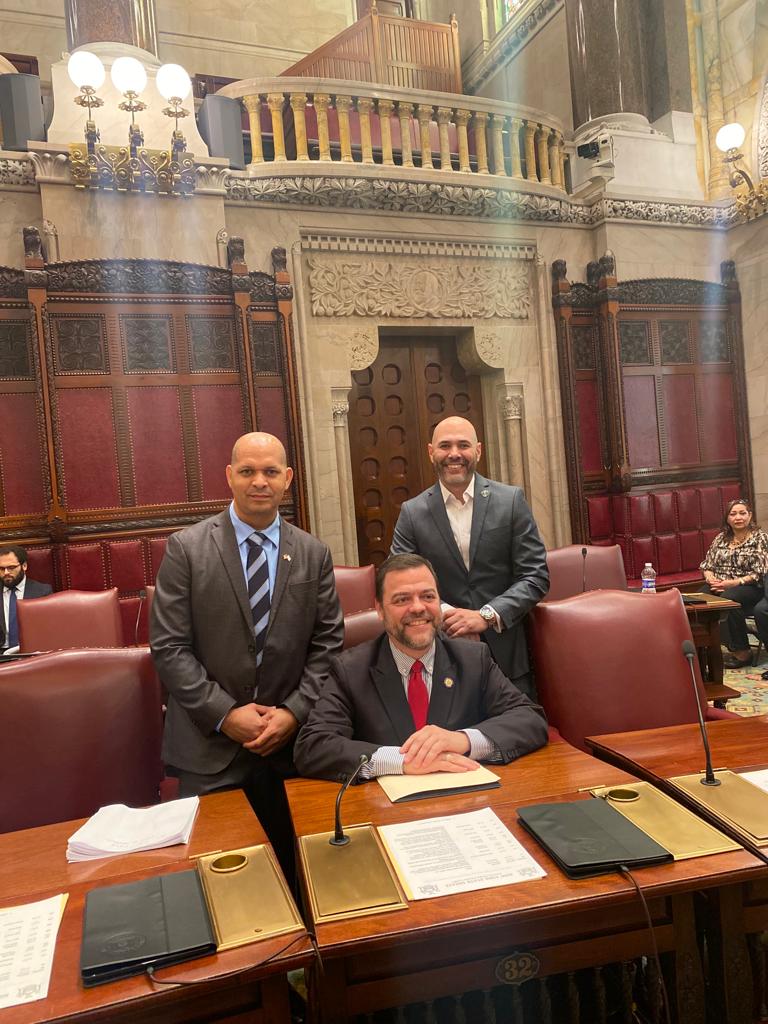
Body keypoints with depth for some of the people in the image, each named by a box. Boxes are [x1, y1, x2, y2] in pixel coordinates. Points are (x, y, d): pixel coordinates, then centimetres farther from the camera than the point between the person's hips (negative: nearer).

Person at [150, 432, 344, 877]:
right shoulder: (186, 548, -3)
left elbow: (328, 642, 4)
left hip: (292, 741, 2)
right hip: (210, 745, -2)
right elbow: (169, 646, -6)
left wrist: (295, 711, -8)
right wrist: (224, 713, -12)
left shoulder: (314, 554, 4)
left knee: (290, 870, 12)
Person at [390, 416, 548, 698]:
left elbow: (536, 576, -3)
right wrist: (446, 622, -17)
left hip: (507, 655, 0)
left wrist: (487, 616, -16)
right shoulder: (412, 513, 0)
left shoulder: (511, 500, -1)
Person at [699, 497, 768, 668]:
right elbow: (707, 565, 16)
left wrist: (734, 583, -18)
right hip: (718, 585, 4)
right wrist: (710, 579, -7)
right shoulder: (721, 538, 15)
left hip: (748, 587, -4)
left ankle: (742, 652, -24)